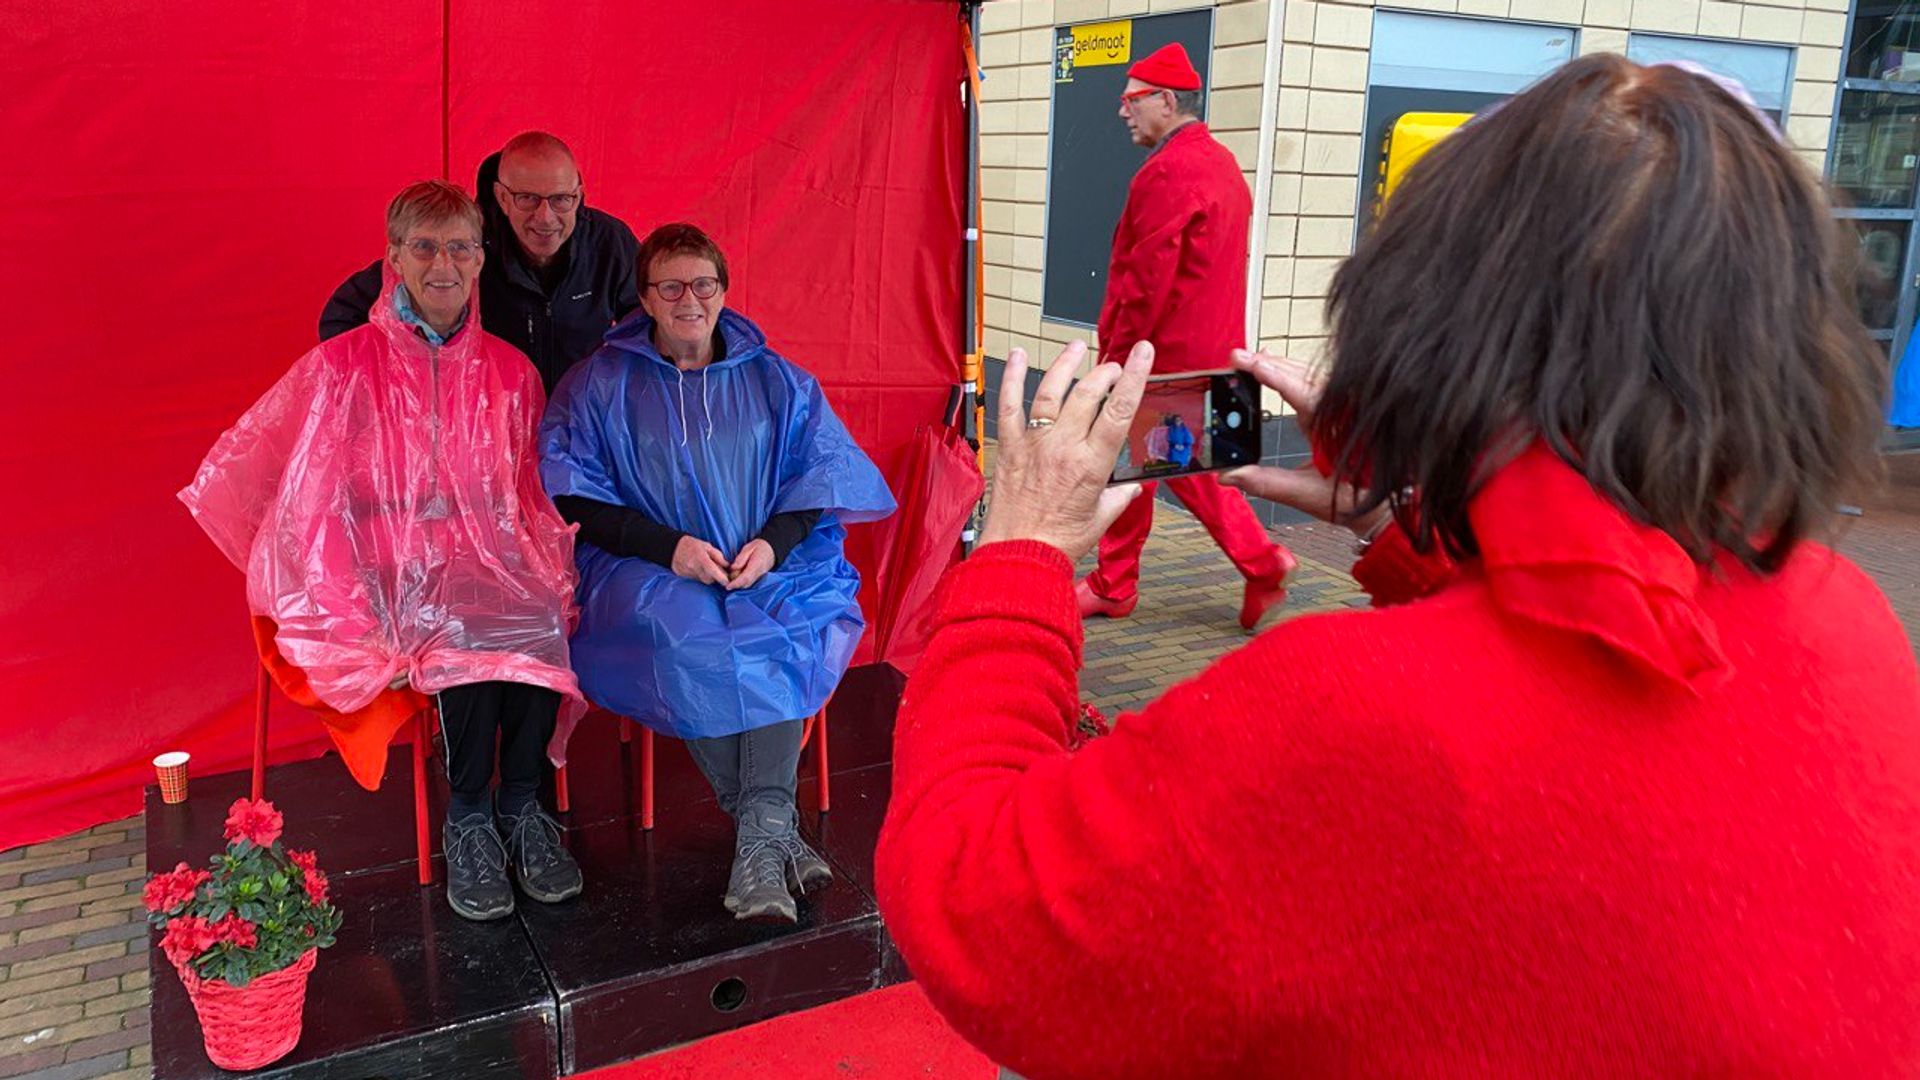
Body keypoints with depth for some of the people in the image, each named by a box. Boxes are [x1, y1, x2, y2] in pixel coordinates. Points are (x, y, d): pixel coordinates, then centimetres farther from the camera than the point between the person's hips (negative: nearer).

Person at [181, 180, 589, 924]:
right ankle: (467, 820, -9)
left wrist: (553, 580, -5)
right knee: (466, 644, -33)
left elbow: (535, 498, 13)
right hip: (394, 570, -2)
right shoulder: (342, 367, 0)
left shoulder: (509, 371, 10)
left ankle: (521, 806, -9)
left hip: (494, 562, 3)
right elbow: (311, 509, -3)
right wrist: (347, 612, -15)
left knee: (545, 626, -30)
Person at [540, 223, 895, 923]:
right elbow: (574, 499, 0)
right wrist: (669, 546, -14)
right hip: (647, 571, -1)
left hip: (772, 566, 2)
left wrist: (773, 542, -11)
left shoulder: (775, 380, 14)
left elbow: (818, 477, 9)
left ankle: (761, 832, -33)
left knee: (786, 627, -33)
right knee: (681, 632, -34)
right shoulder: (597, 384, 9)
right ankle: (772, 829, -27)